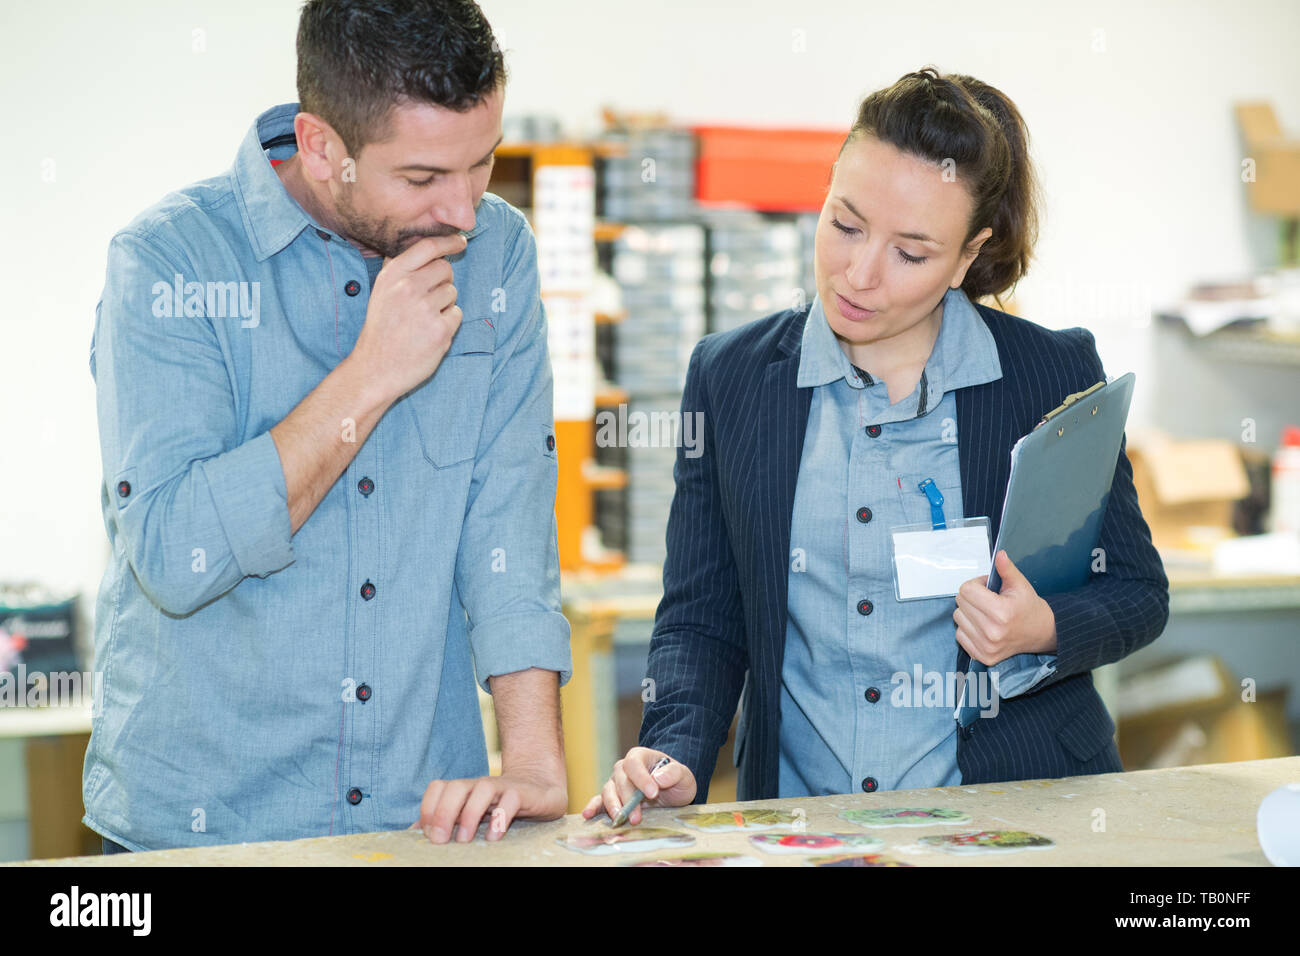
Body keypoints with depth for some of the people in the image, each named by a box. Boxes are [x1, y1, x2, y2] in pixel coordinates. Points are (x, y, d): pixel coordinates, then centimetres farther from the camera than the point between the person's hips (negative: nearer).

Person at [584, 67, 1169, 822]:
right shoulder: (730, 377, 5)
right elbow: (701, 617, 8)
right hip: (798, 819, 2)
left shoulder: (1057, 374, 1)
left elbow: (1137, 591, 9)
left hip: (1019, 812, -1)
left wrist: (1044, 633, -13)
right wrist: (676, 757, -10)